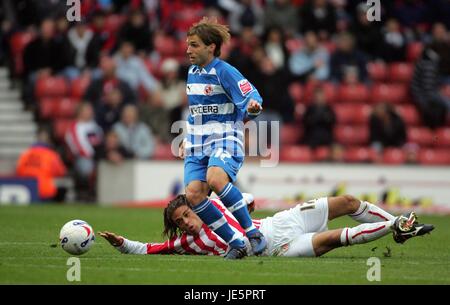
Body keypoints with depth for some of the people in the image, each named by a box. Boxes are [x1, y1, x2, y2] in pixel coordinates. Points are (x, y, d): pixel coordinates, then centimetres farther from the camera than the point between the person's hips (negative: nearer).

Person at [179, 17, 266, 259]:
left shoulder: (224, 71, -9)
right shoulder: (192, 73, 15)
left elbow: (252, 98, -14)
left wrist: (252, 107, -36)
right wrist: (188, 139, 26)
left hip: (224, 141, -7)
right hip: (197, 146, 7)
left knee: (215, 179, -36)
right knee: (193, 194, -15)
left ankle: (252, 232, -23)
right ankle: (235, 244, -5)